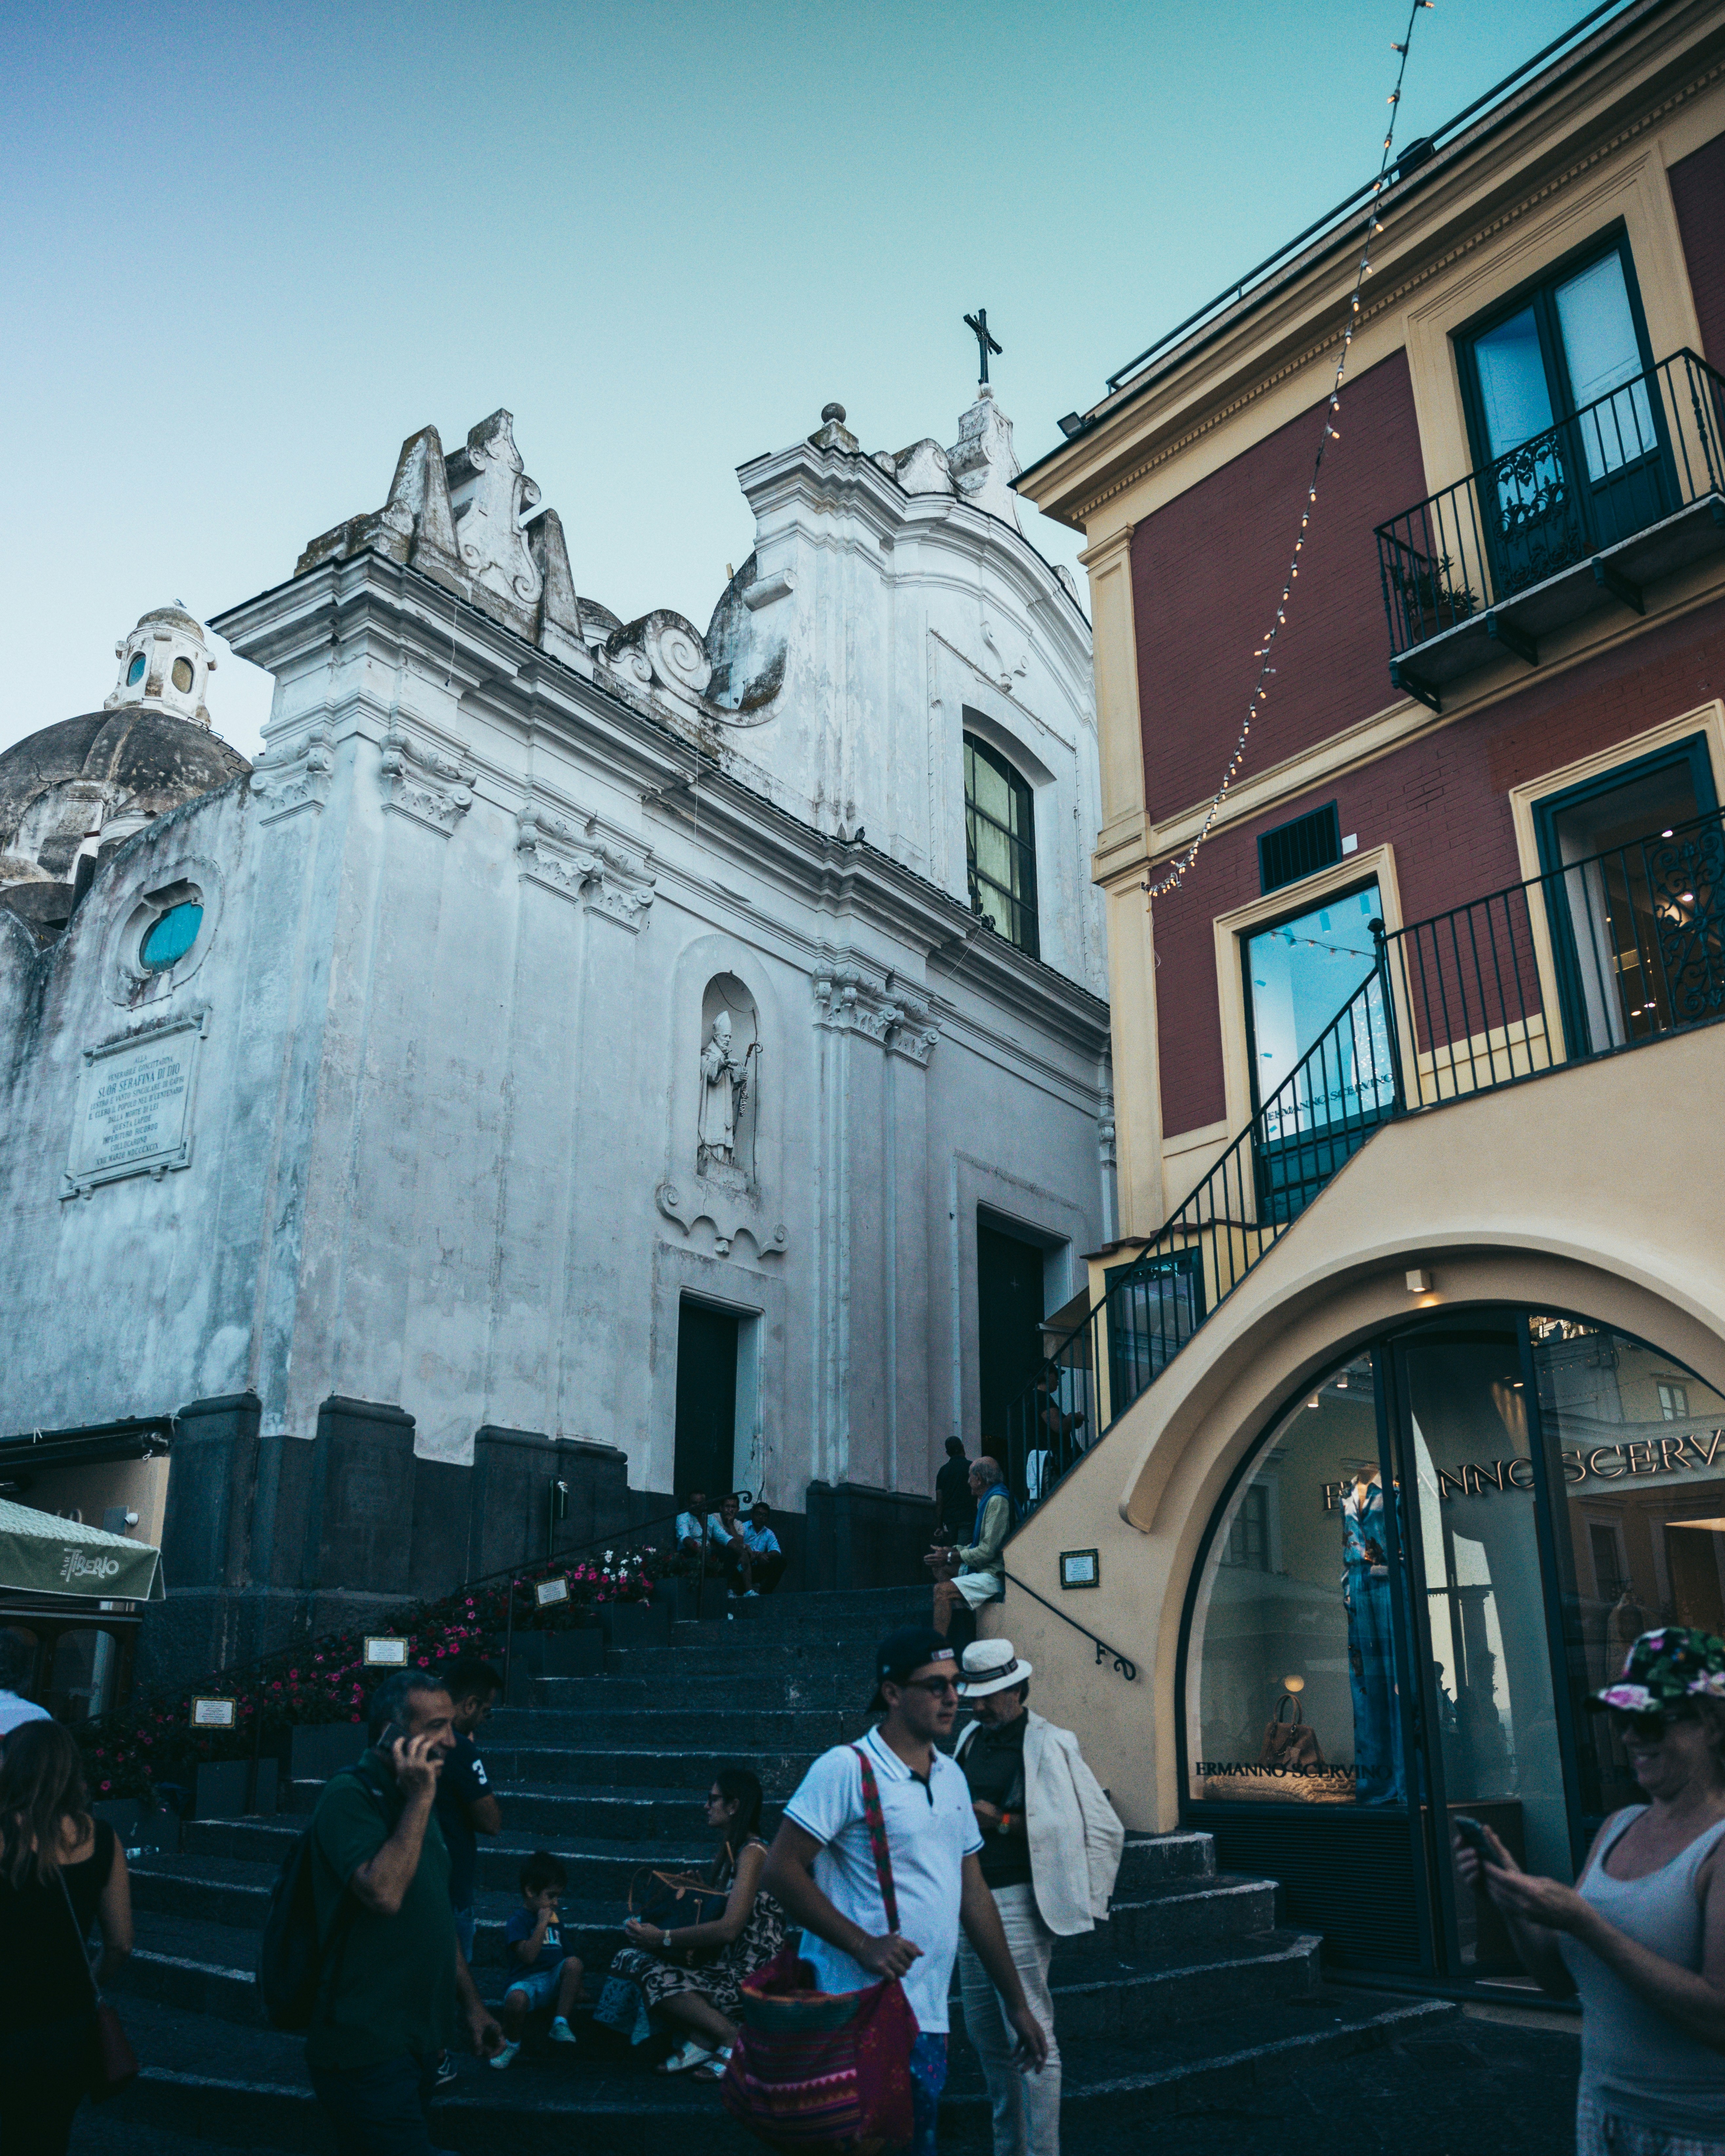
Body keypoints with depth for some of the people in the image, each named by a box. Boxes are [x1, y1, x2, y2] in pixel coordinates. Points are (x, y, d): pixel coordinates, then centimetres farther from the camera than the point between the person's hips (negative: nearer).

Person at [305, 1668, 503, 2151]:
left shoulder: (410, 1798, 14)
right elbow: (384, 1893, -31)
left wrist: (471, 2004, 21)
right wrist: (420, 1799, -22)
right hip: (369, 2051, -9)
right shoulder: (351, 1795, -15)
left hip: (419, 2042, 9)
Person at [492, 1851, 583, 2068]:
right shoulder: (518, 1922, -4)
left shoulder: (555, 1916, 19)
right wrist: (542, 1924, -17)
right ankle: (511, 2043, -6)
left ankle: (560, 2025, -18)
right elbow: (528, 1956, -20)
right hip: (528, 1980, -5)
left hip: (555, 1980, 5)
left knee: (574, 1963, -27)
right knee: (516, 1999, -39)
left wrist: (576, 1985, 20)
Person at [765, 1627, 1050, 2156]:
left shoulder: (952, 1778, 12)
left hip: (929, 2023, 7)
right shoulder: (846, 1769, -13)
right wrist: (864, 1944, -21)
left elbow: (973, 1895, 17)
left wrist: (1016, 2003, 17)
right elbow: (781, 1872, -16)